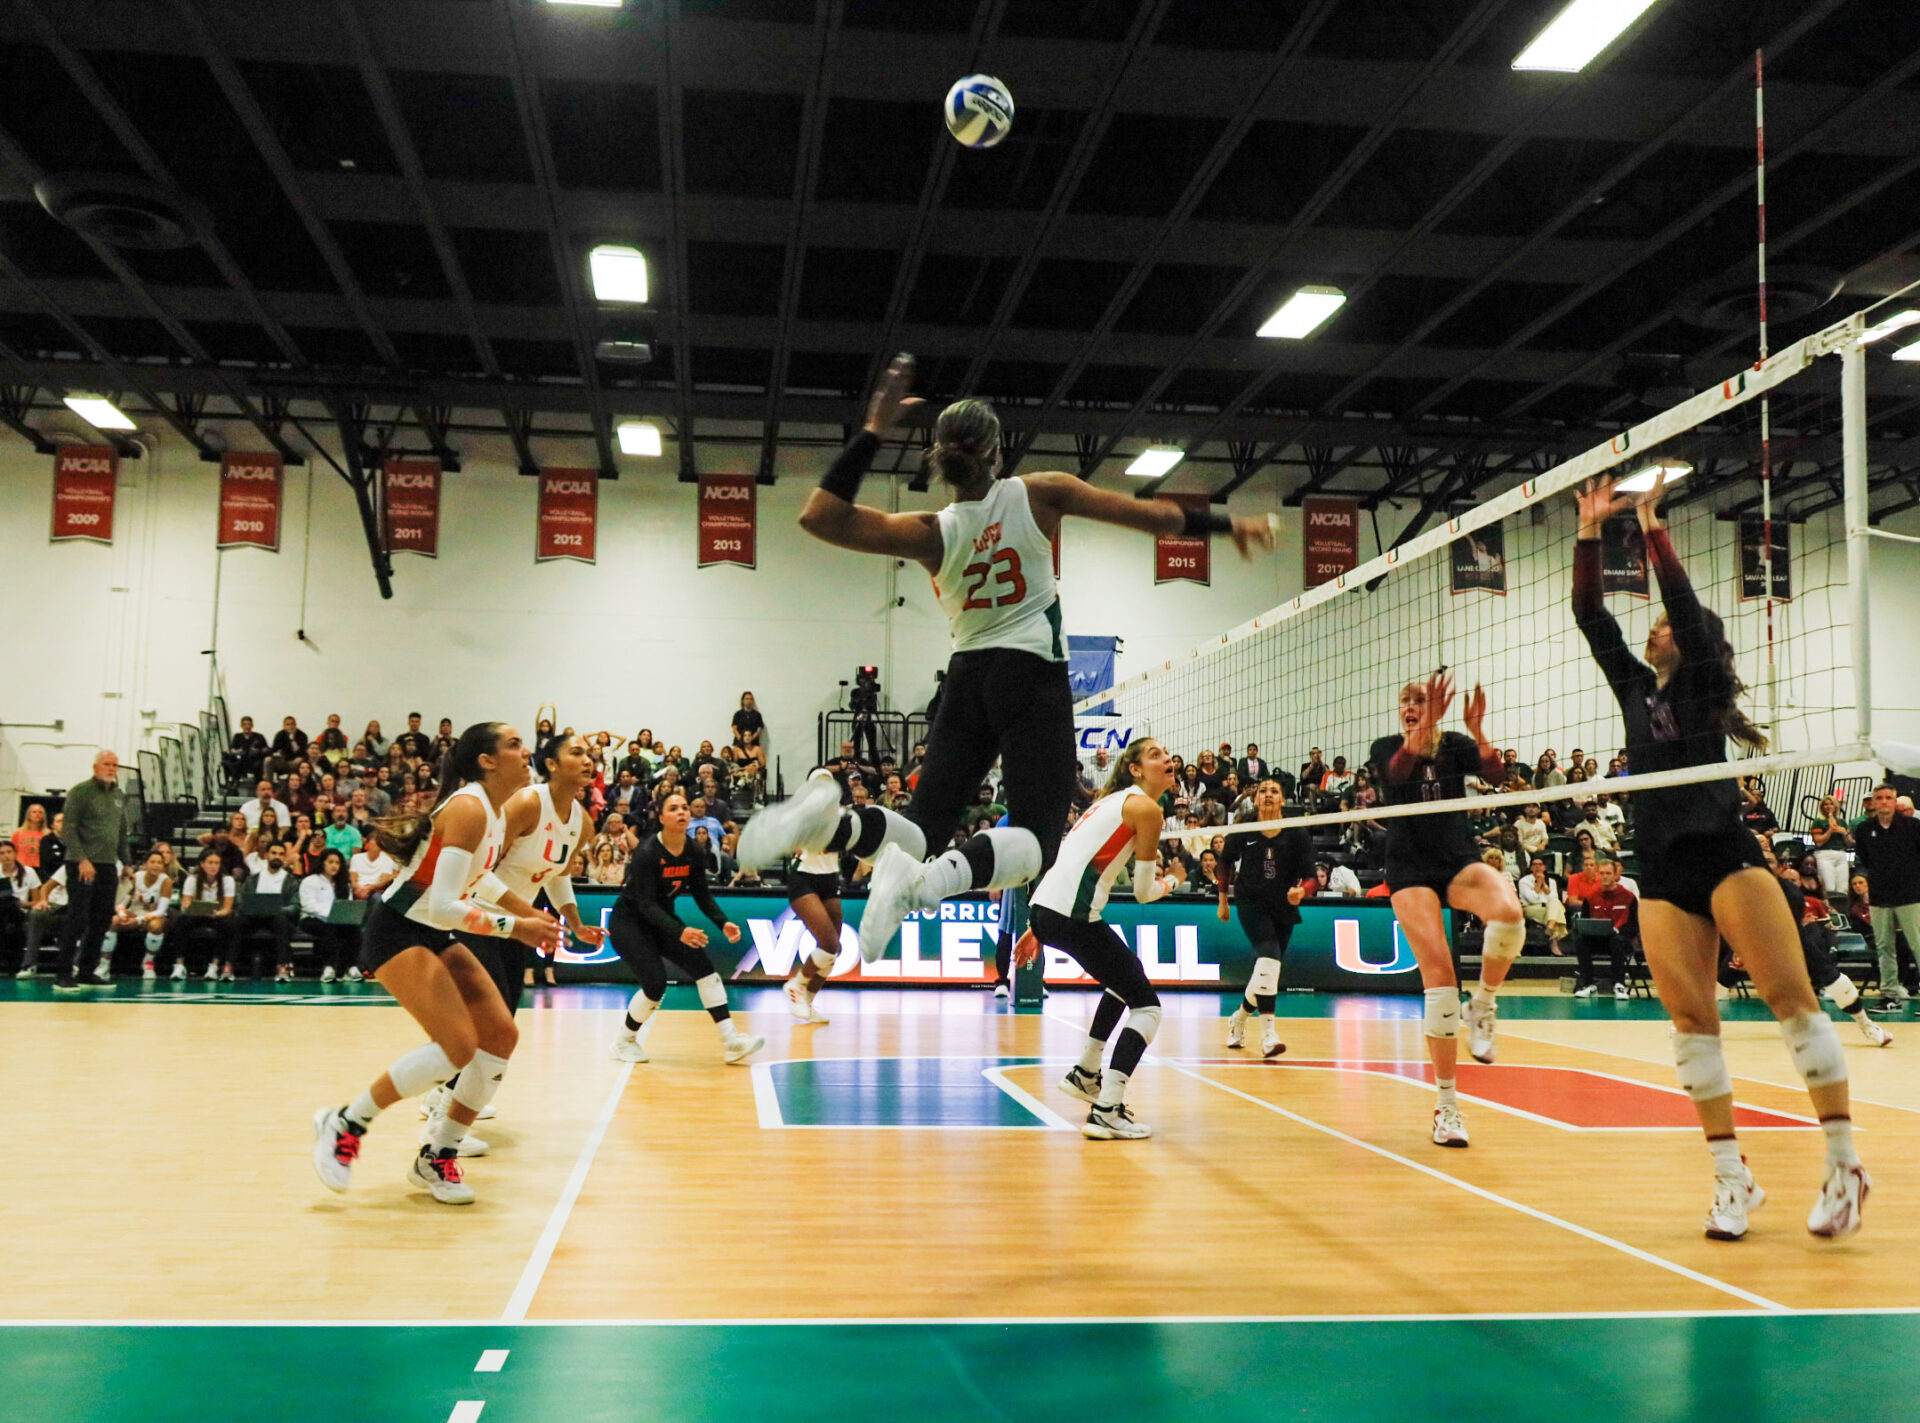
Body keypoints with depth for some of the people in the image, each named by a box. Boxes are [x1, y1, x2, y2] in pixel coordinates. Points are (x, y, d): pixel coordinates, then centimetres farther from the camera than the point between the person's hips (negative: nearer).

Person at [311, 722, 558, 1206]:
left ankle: (437, 1156, 12)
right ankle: (344, 1125, -3)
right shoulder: (469, 809, -22)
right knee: (458, 1044, -21)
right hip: (396, 931, -9)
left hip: (435, 935, 9)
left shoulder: (500, 813, 7)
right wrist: (513, 926, -22)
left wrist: (524, 918, 9)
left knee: (501, 1034, -1)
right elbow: (443, 906, -27)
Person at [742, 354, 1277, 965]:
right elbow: (1152, 515, -1)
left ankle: (830, 819, -29)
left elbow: (819, 517, -9)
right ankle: (927, 879, -40)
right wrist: (1226, 524, 13)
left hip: (967, 682, 3)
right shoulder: (1039, 495, -6)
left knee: (923, 828, 4)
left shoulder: (933, 533, -4)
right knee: (1035, 839, -9)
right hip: (1034, 679, -3)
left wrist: (873, 431, -6)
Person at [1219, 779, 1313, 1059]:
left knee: (1265, 970, 11)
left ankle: (1238, 1018, 38)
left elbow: (1310, 875, -9)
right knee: (1270, 954, -26)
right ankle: (1268, 1031, -30)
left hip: (1284, 908, 3)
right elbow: (1226, 863, 12)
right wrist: (1223, 900, 16)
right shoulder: (1243, 831, -6)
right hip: (1250, 903, -3)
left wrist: (1301, 891, -31)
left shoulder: (1297, 834, -7)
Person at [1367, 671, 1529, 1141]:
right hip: (1410, 869, -1)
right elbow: (1397, 769, -22)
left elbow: (1493, 768, -14)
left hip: (1459, 861, 2)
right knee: (1439, 974, -16)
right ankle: (1446, 1104, -9)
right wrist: (1425, 728, -38)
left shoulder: (1455, 744, 6)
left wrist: (1477, 731, -34)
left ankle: (1483, 1005, -8)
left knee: (1508, 912, -34)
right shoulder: (1386, 747, 3)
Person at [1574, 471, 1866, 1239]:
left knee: (1791, 994, -11)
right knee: (1690, 1018, -2)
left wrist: (1652, 525, -7)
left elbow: (1685, 602, -7)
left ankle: (1844, 1162, -5)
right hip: (1662, 871, 5)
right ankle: (1733, 1177, 1)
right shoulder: (1635, 688, 17)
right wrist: (1590, 532, 7)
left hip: (1725, 852, -5)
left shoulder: (1703, 686, 5)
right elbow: (1591, 616, 13)